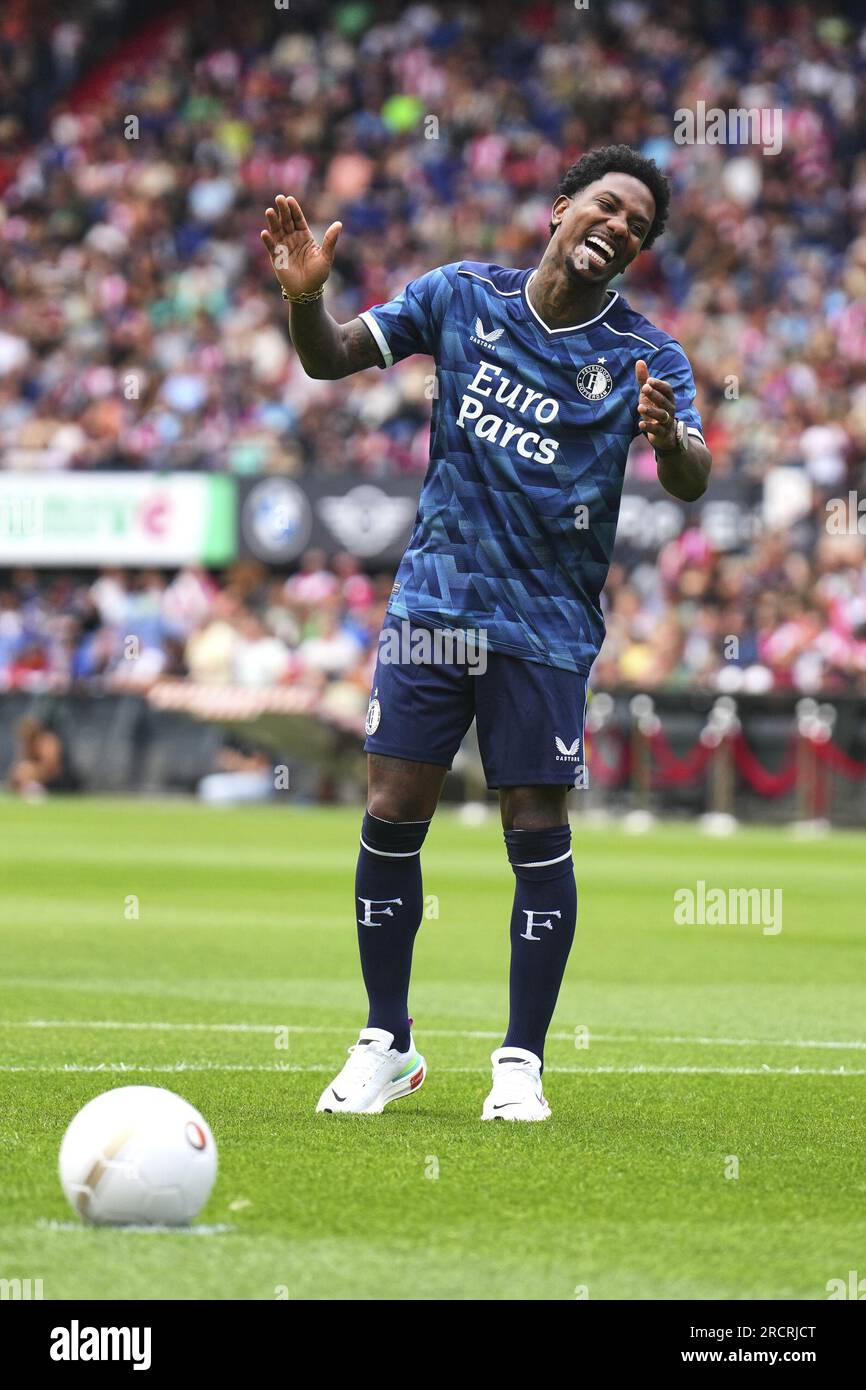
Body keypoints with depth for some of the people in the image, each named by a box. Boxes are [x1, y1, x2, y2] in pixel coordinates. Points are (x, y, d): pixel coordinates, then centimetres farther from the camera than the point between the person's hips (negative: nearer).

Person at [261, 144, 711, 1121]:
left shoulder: (643, 355, -3)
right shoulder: (462, 296, 3)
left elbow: (690, 482, -14)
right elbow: (331, 360, 3)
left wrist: (666, 436, -37)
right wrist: (305, 296, -18)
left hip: (546, 625, -1)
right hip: (434, 597, 1)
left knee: (537, 835, -4)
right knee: (391, 817, -2)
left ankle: (521, 1064, 8)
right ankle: (386, 1045, 12)